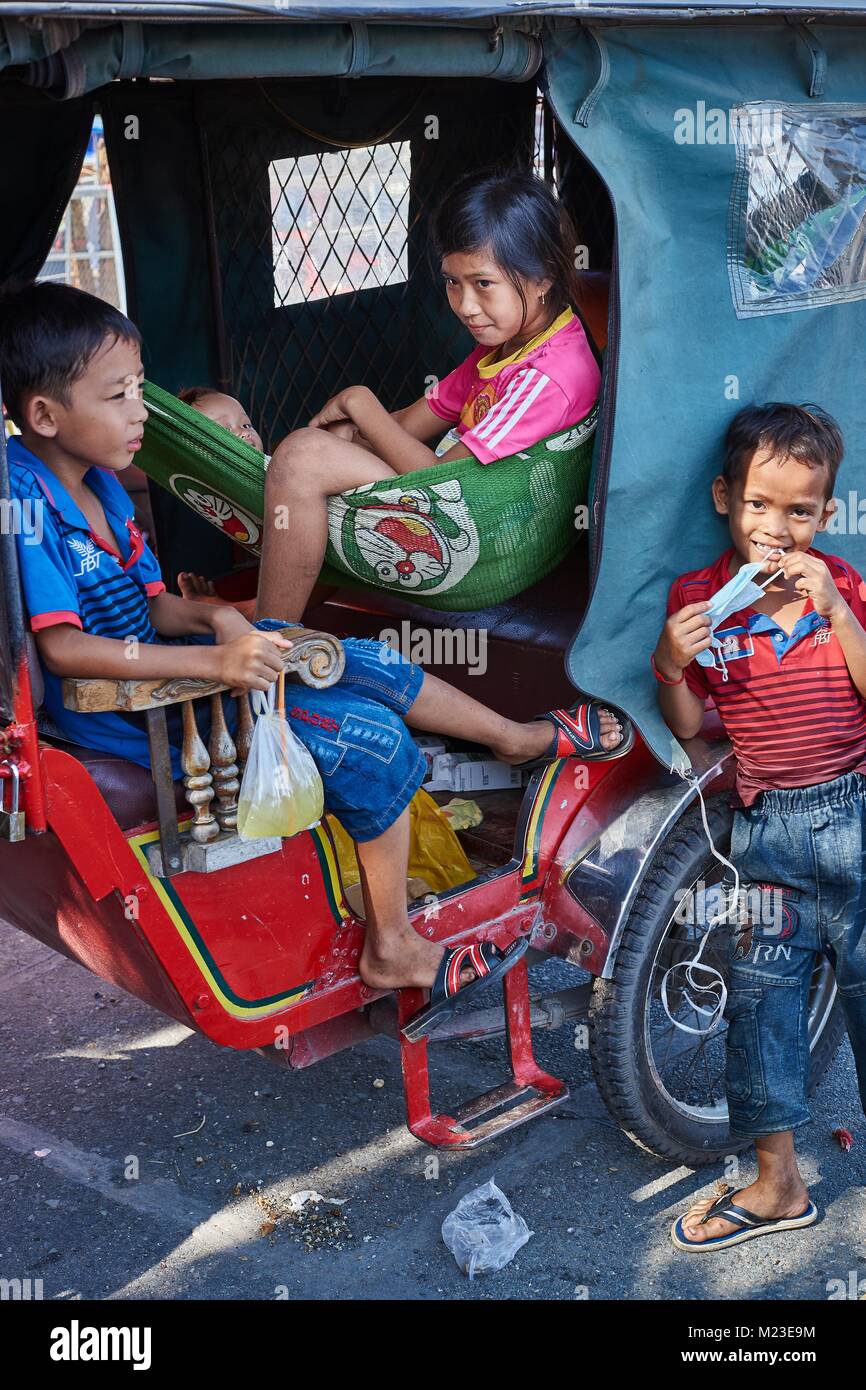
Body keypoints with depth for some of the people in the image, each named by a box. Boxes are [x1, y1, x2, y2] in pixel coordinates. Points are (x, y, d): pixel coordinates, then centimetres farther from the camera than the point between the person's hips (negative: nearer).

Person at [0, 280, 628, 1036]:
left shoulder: (98, 485, 8)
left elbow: (152, 606, 9)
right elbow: (62, 647, -29)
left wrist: (213, 617, -14)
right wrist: (212, 660, -35)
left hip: (160, 659, 9)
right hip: (132, 714, -9)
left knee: (369, 665, 6)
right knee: (370, 741, -13)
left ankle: (523, 736, 26)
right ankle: (392, 949, 0)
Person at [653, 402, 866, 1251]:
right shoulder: (697, 596, 0)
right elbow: (688, 727, 2)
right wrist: (670, 664, -17)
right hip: (767, 826, 1)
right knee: (761, 996, 8)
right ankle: (777, 1184, 26)